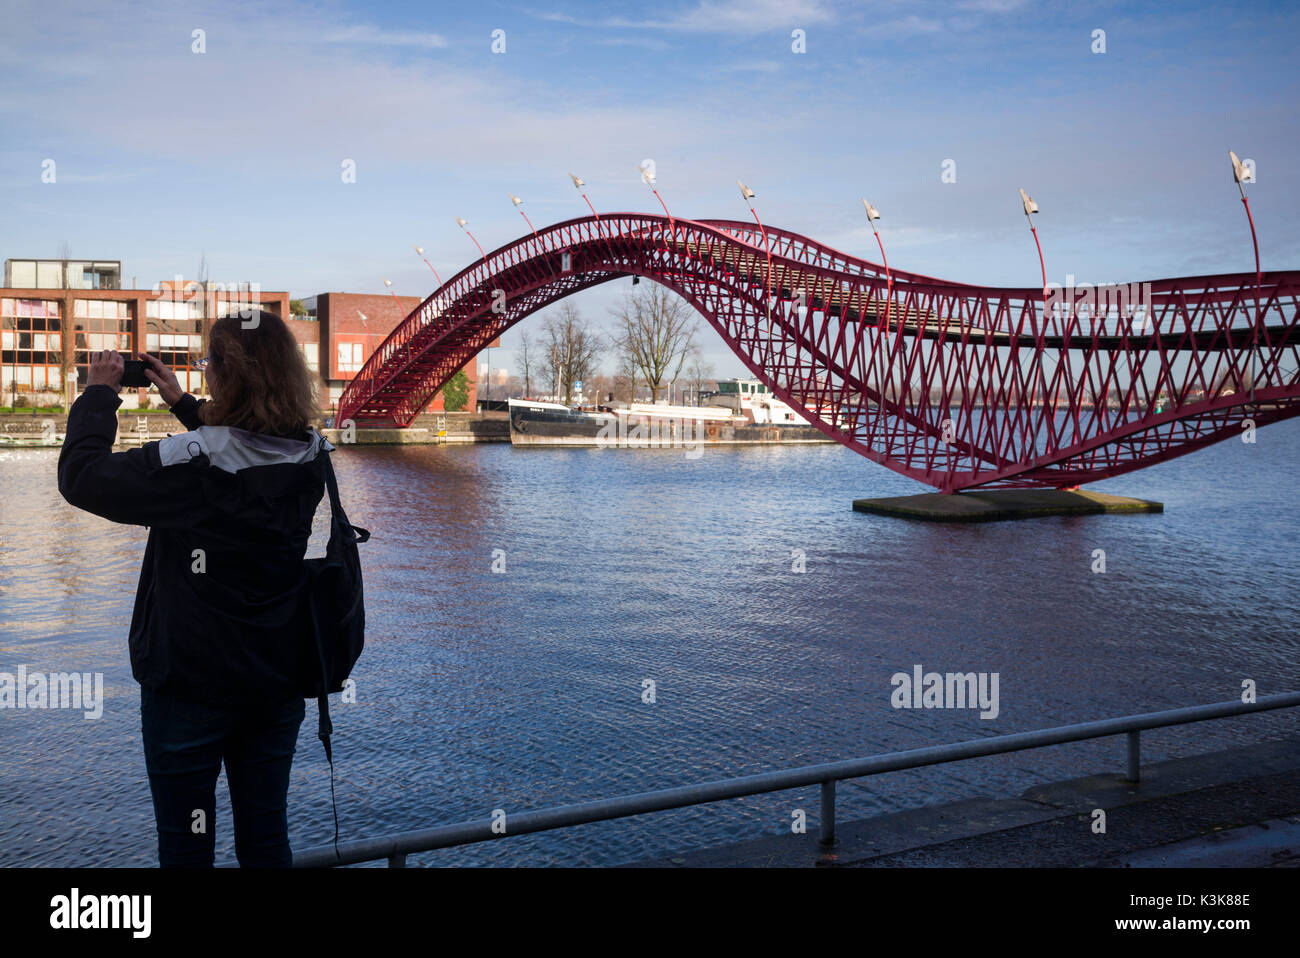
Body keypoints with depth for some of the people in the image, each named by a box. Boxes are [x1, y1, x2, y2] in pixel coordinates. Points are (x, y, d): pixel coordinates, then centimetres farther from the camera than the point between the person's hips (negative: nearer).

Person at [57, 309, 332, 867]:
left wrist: (99, 394, 0)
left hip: (191, 683, -5)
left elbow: (81, 475, -12)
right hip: (277, 682, 5)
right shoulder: (311, 456, -4)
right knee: (266, 841, 16)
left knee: (186, 846, 11)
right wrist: (181, 402, 21)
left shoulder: (191, 465, -23)